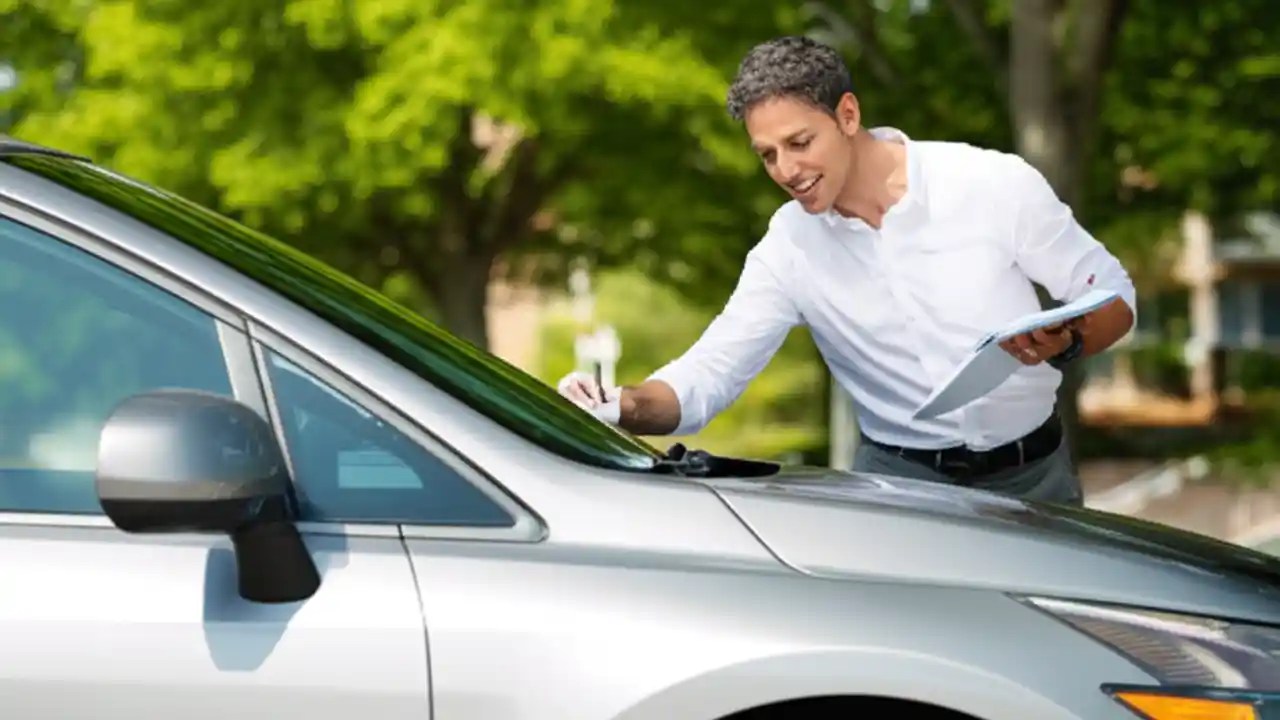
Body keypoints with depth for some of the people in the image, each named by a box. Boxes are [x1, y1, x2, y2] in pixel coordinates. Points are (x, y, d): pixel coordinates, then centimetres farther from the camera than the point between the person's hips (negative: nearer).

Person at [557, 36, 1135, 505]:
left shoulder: (995, 184, -10)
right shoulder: (787, 250, -3)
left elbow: (1113, 294, -4)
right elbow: (707, 374, -6)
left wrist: (1066, 343, -26)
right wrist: (624, 406, -27)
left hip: (1032, 475, 0)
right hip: (899, 479, 1)